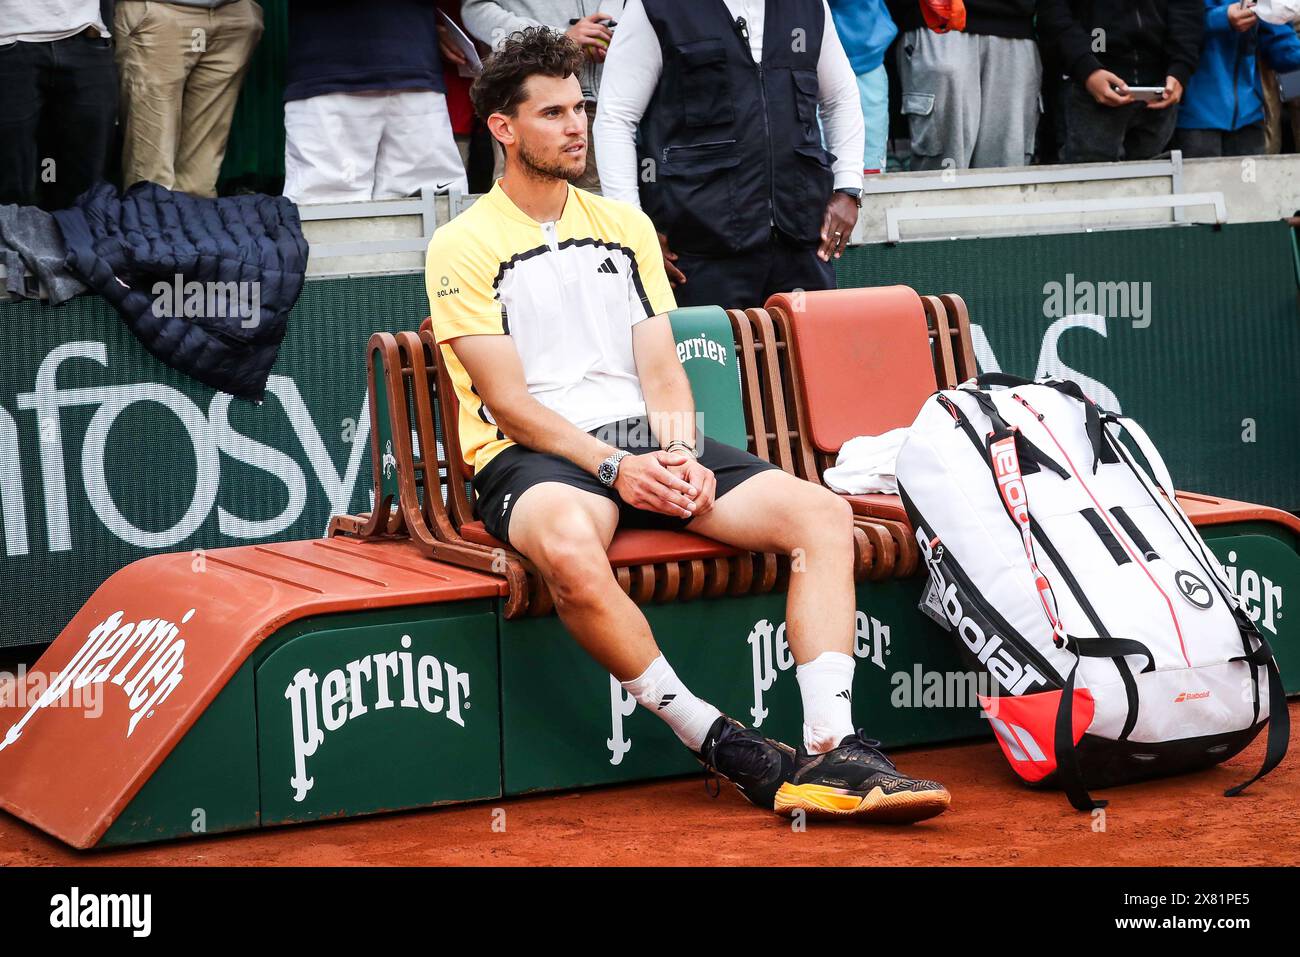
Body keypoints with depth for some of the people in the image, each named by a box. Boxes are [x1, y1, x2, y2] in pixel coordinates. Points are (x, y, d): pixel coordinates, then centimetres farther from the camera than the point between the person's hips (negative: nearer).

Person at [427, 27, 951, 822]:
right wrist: (612, 467, -18)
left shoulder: (626, 225, 19)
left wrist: (680, 457, -8)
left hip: (647, 439, 6)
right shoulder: (464, 246, 1)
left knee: (822, 513, -17)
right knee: (569, 546, -42)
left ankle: (830, 754, -29)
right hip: (532, 458, -5)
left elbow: (661, 369, 12)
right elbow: (510, 402, -7)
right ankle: (719, 743, -32)